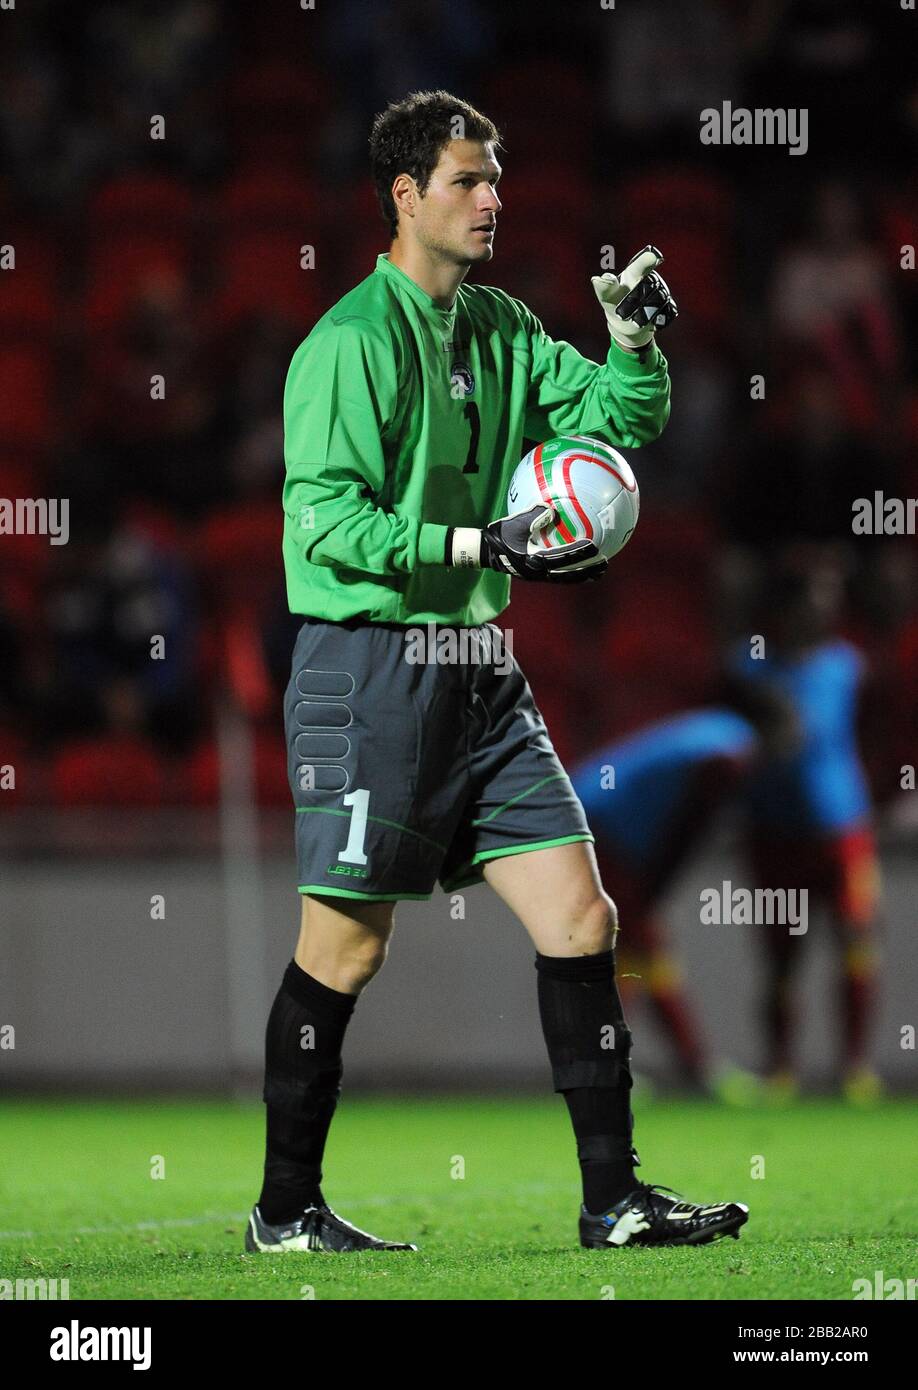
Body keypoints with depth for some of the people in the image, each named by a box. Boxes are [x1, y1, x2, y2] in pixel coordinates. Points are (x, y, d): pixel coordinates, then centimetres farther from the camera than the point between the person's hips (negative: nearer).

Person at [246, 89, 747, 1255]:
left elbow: (616, 419, 18)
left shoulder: (498, 329, 12)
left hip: (478, 671, 8)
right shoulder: (352, 341, -12)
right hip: (369, 666, -8)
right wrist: (486, 545, -21)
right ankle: (284, 1211, 11)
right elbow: (326, 520, -18)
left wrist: (635, 343, -2)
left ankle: (613, 1198, 6)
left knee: (578, 916, 1)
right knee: (346, 947, -1)